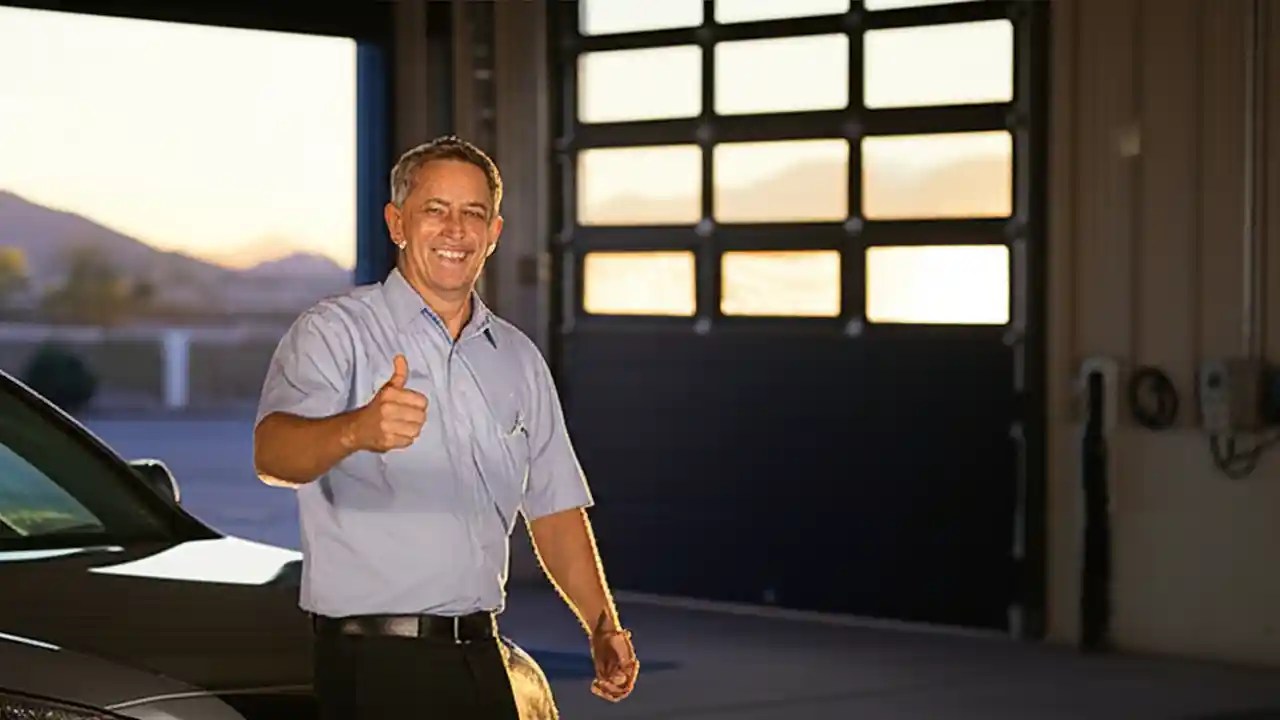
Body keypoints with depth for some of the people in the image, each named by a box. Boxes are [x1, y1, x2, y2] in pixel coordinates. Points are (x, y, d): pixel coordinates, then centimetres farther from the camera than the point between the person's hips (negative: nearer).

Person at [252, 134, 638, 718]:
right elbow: (272, 454, -25)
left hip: (481, 655, 6)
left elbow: (553, 506, 20)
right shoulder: (335, 331, -7)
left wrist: (602, 626, 9)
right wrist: (356, 430, -46)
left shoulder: (519, 358, 14)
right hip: (374, 663, -6)